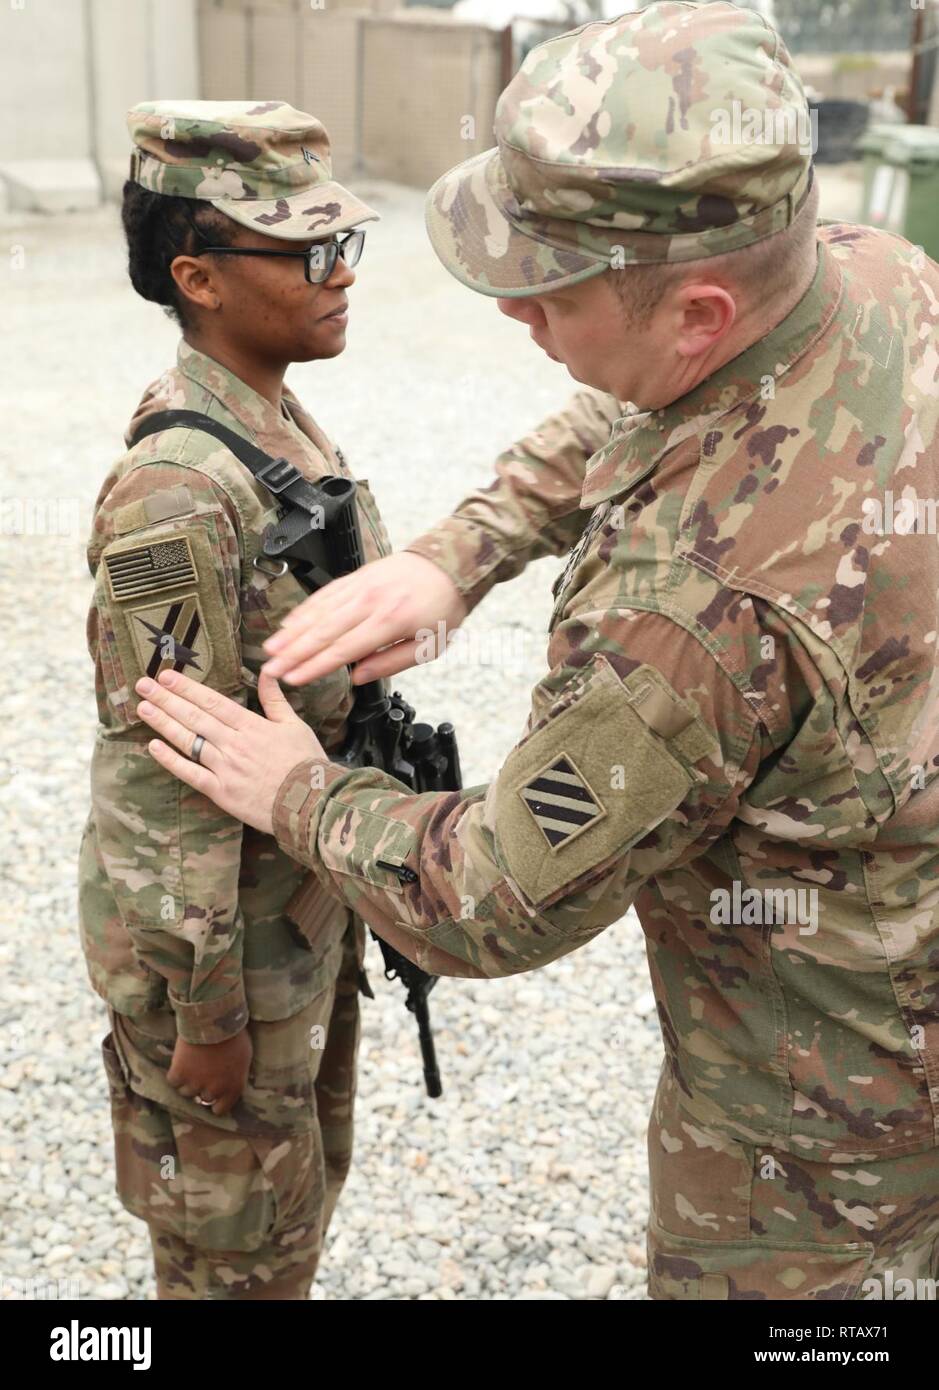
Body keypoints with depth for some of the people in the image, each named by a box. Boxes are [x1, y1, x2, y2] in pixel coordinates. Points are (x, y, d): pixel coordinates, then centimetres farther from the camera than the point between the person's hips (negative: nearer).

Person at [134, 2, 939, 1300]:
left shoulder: (699, 599, -40)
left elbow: (500, 906, -23)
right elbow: (605, 429, 5)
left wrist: (297, 795, -8)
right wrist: (453, 554, -7)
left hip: (823, 1097, -7)